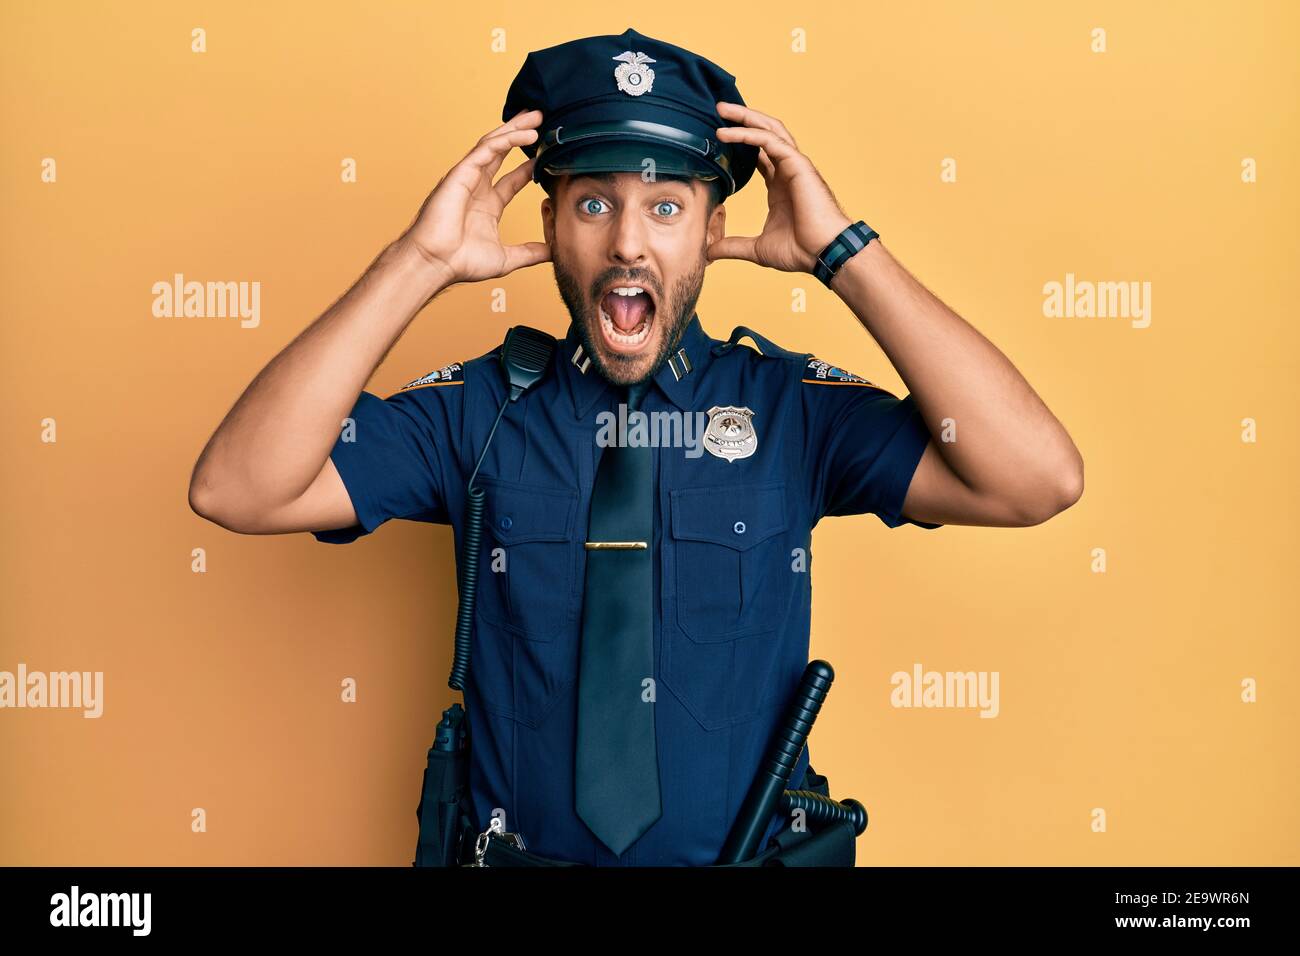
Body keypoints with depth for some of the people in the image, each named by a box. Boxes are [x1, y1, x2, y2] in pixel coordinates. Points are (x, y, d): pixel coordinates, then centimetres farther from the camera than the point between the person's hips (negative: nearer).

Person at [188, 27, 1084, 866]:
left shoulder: (790, 407, -6)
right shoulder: (477, 410, -4)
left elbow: (1037, 480, -18)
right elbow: (236, 489, -15)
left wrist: (846, 252, -20)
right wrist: (421, 261, -20)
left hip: (755, 846, 0)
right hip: (515, 844, 1)